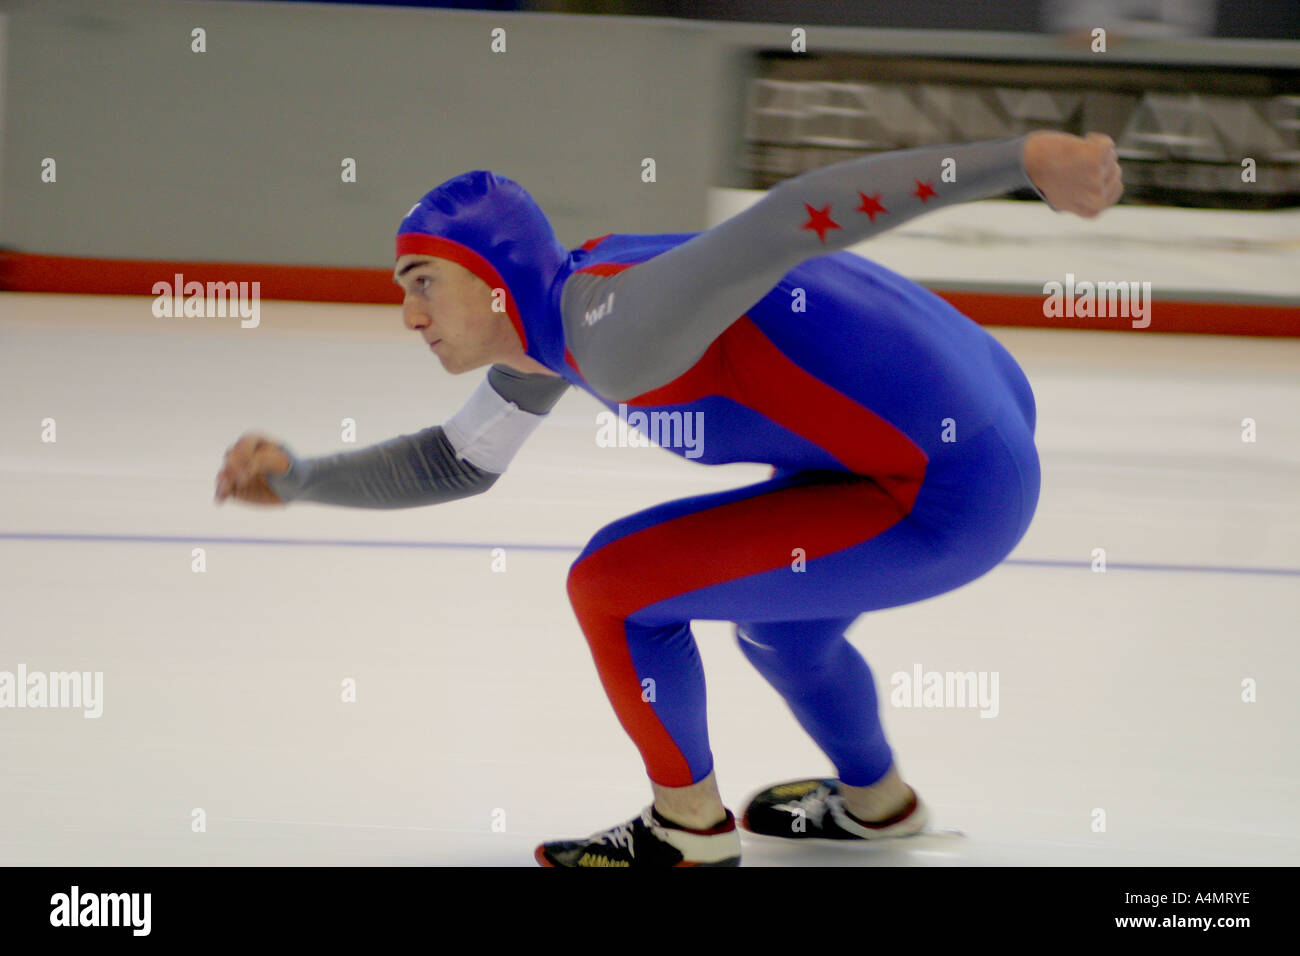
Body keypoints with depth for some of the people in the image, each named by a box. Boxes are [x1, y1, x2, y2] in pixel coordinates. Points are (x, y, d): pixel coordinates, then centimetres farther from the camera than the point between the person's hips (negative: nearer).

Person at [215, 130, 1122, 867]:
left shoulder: (606, 326, -21)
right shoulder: (551, 320, 9)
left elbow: (799, 215, -32)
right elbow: (454, 462, 25)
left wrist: (1018, 159, -39)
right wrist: (297, 477, 14)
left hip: (947, 502, -10)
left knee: (614, 585, -5)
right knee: (775, 620, 34)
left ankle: (689, 828, 14)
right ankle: (874, 803, 55)